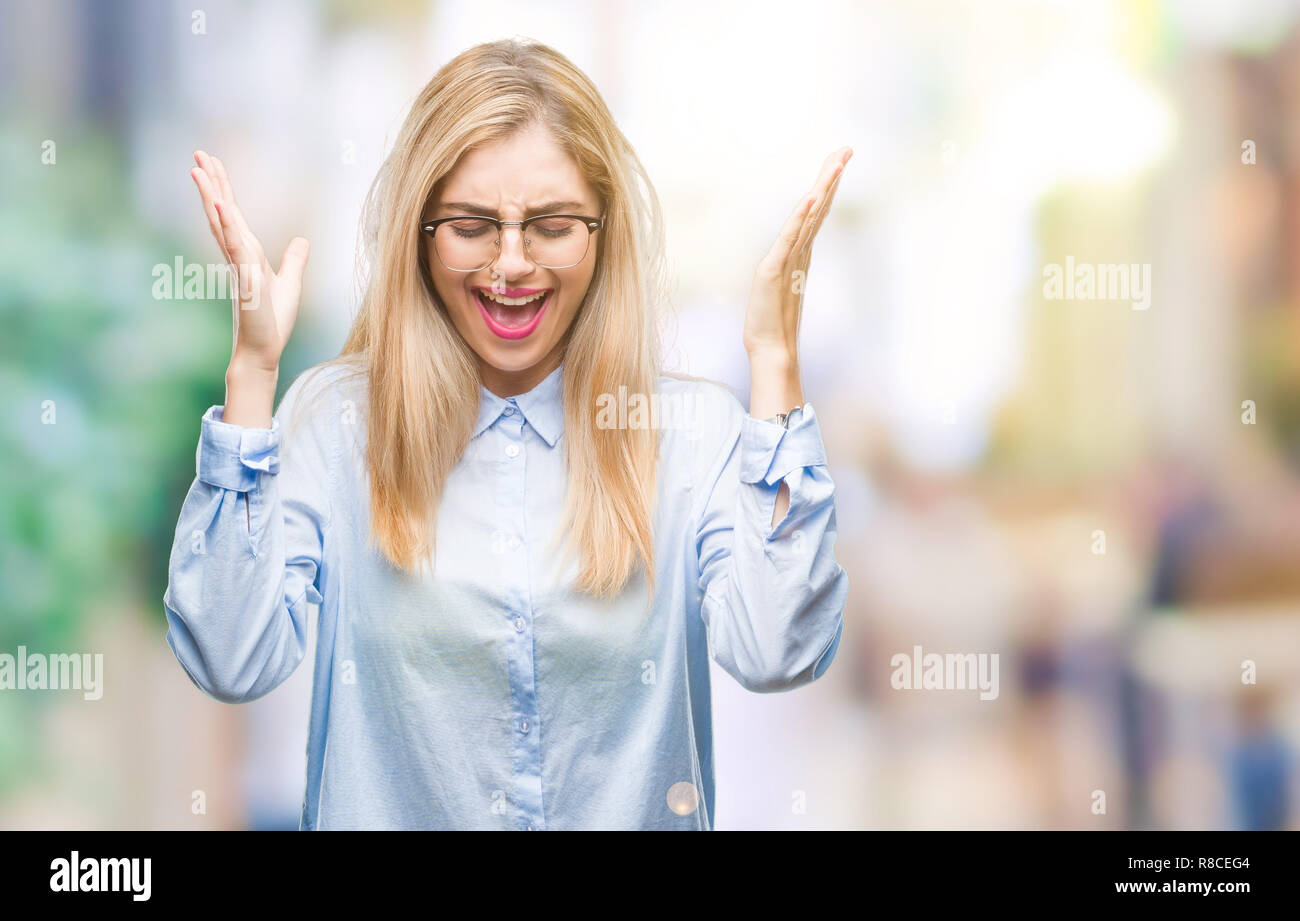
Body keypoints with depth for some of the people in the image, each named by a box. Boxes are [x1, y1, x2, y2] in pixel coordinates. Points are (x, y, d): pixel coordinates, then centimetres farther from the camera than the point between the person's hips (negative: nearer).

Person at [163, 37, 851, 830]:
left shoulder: (696, 430, 1)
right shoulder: (333, 418, 1)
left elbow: (777, 656, -14)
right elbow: (233, 664, -10)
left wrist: (775, 363, -10)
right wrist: (252, 371, -10)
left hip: (631, 813, 0)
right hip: (388, 812, 1)